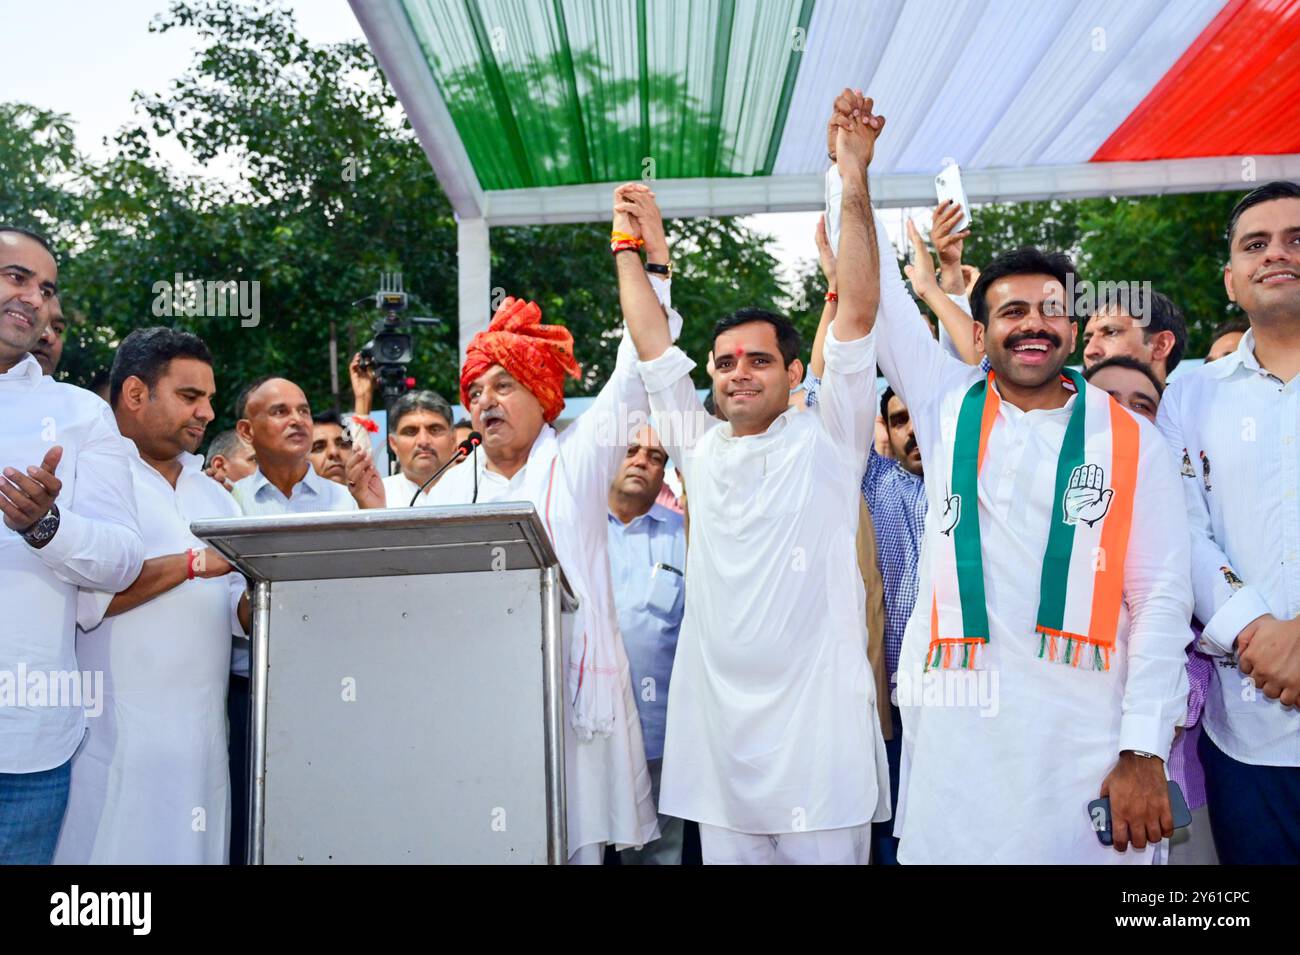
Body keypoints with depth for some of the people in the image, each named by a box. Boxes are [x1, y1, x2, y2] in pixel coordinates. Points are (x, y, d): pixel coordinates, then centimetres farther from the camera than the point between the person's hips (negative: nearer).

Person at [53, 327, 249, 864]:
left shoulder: (214, 497, 19)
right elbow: (82, 595, -17)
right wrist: (193, 563, -17)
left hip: (202, 739, 6)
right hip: (115, 737, -6)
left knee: (195, 851, 7)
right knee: (118, 848, -4)